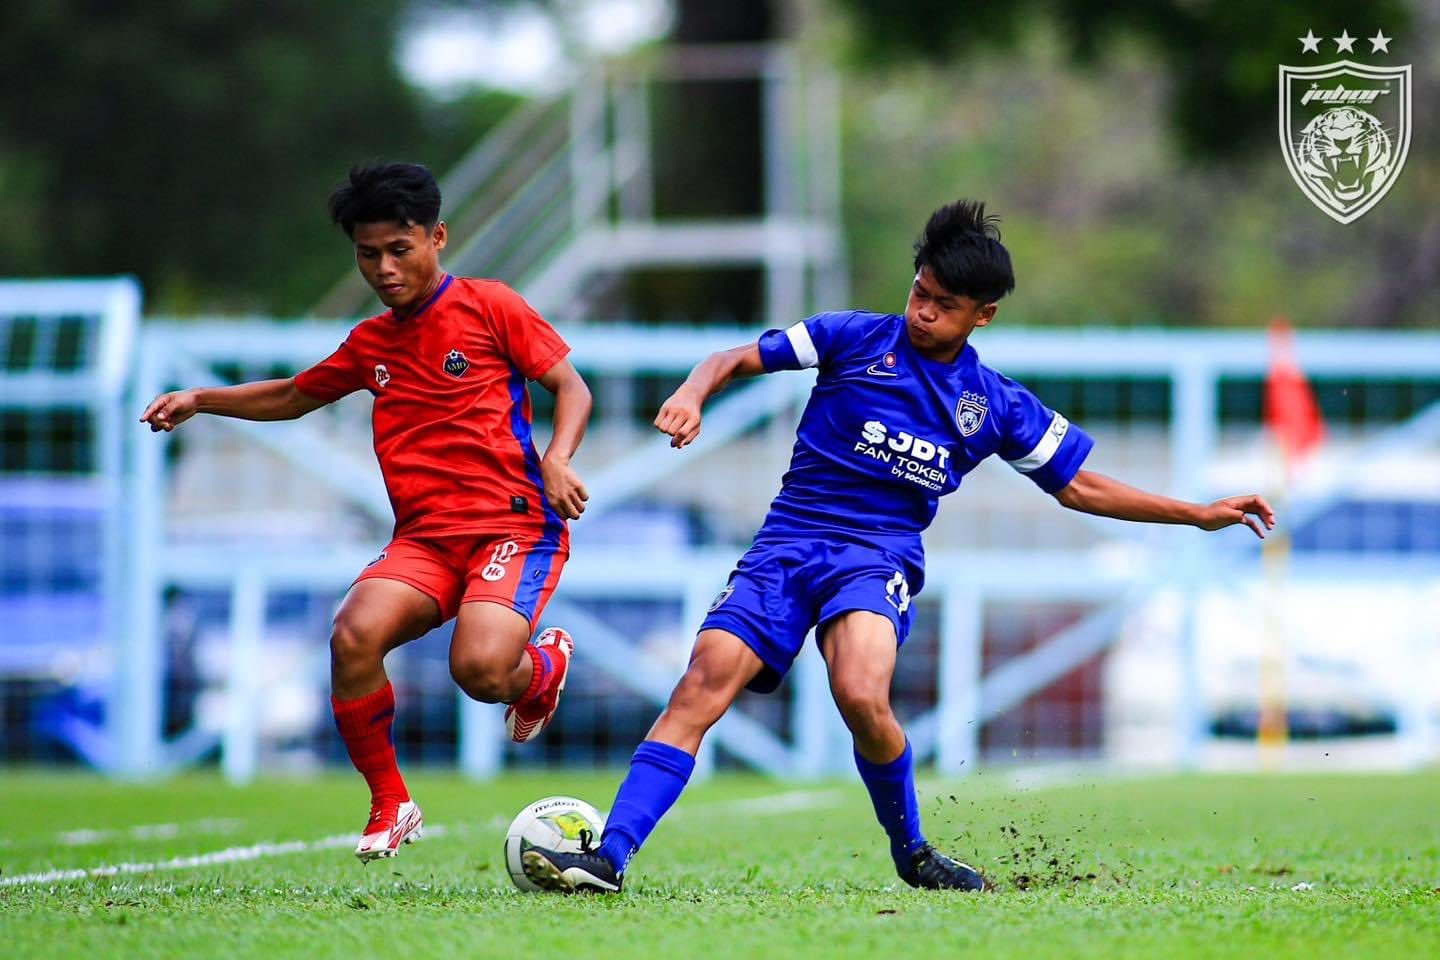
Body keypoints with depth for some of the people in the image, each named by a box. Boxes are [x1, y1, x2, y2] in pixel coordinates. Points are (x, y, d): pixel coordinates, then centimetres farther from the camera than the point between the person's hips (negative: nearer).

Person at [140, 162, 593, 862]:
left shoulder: (487, 306, 2)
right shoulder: (370, 344, 18)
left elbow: (572, 389, 2)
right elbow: (295, 396, 36)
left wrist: (557, 462, -16)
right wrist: (199, 400, 26)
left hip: (514, 523, -4)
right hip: (422, 538, 5)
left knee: (479, 668, -30)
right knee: (355, 634, -27)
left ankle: (544, 664, 11)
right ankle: (388, 805, -6)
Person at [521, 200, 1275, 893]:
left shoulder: (995, 405, 10)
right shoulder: (855, 339, 6)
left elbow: (1079, 487, 18)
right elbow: (739, 359, 7)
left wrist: (1200, 514, 16)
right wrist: (693, 393, -16)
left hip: (879, 557, 0)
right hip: (787, 543, 0)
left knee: (861, 696, -30)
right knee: (703, 683, -21)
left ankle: (912, 852, -3)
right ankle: (608, 856, -25)